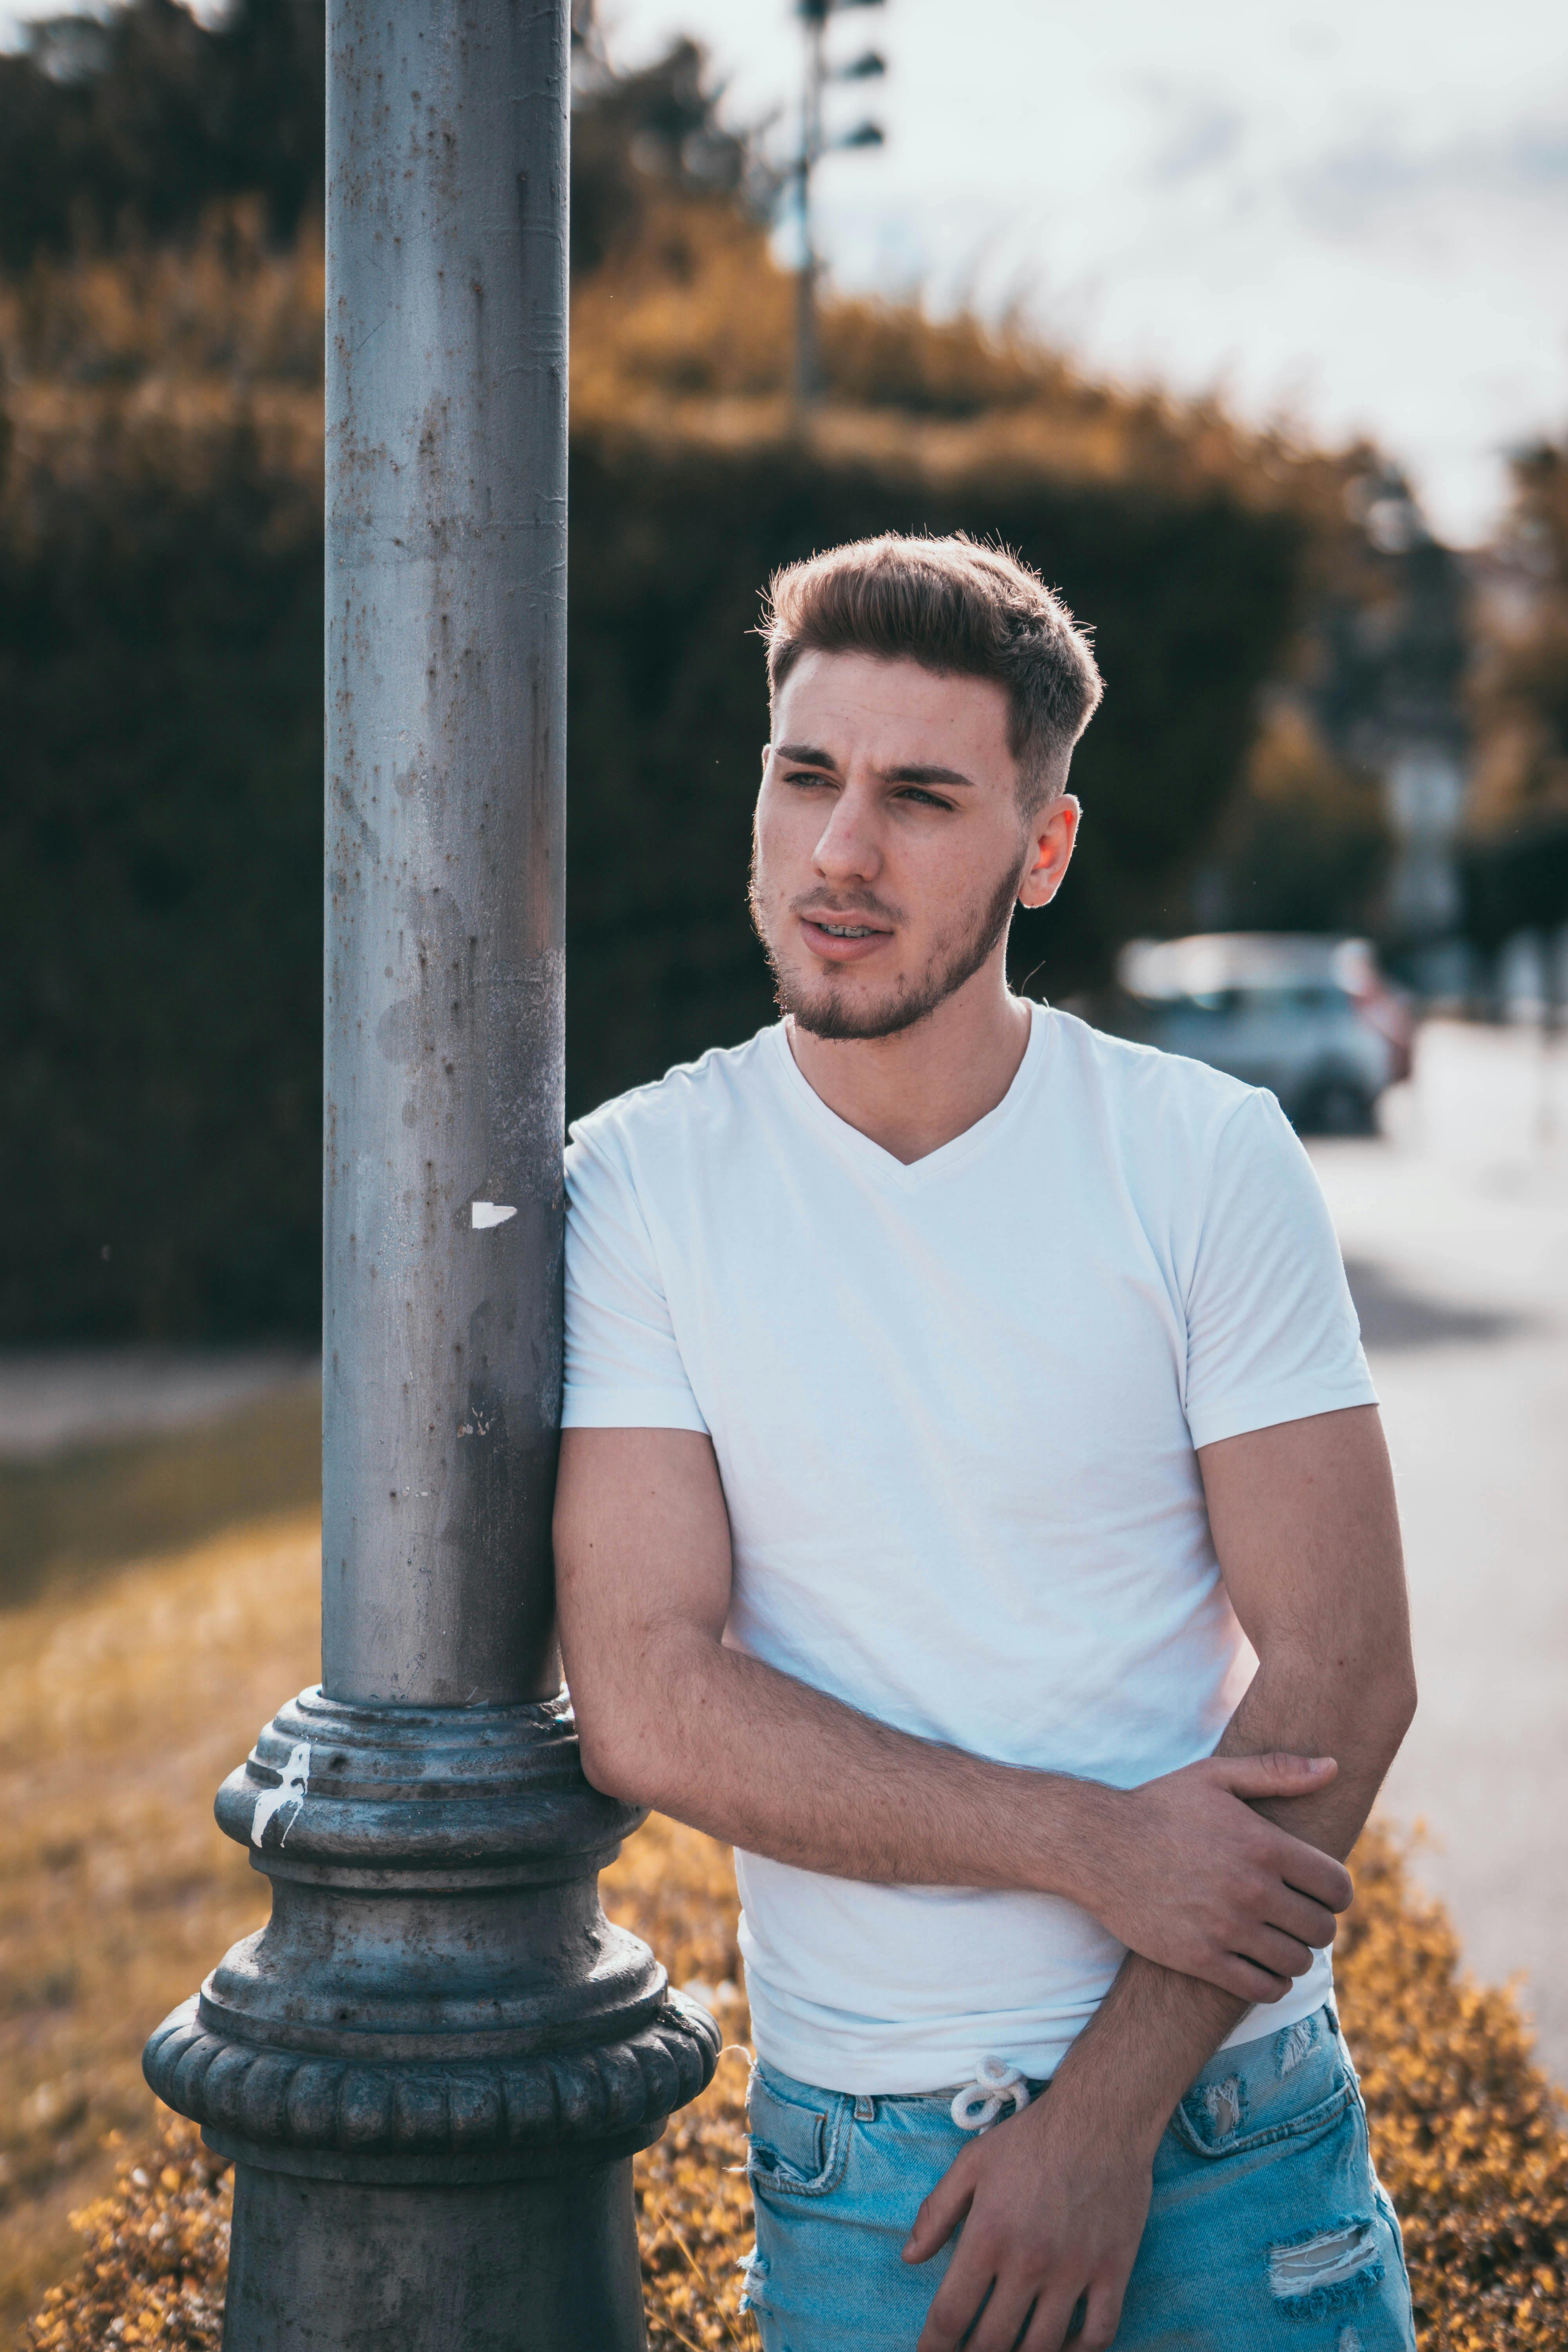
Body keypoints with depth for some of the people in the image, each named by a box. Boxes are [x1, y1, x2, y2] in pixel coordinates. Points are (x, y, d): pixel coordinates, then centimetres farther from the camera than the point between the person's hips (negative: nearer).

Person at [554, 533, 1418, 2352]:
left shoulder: (1209, 1160, -6)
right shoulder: (636, 1190, -5)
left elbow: (1341, 1672, -8)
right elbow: (644, 1705, -11)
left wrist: (1109, 2113, -14)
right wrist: (1088, 1846, -18)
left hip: (1233, 2127, 0)